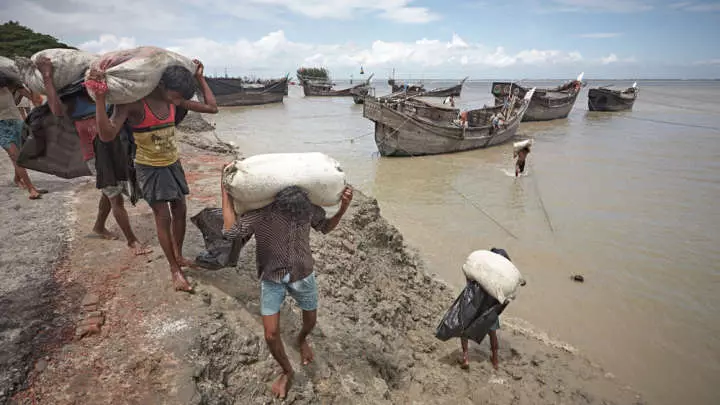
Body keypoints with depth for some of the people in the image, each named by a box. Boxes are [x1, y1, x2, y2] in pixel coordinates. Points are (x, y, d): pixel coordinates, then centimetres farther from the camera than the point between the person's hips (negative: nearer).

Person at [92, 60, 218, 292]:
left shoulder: (173, 101, -6)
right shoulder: (133, 103, -22)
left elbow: (211, 108, 0)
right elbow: (107, 135, -34)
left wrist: (199, 78, 0)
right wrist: (100, 99, -44)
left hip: (173, 164, 6)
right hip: (149, 168, -5)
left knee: (180, 211, 10)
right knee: (163, 217, -5)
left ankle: (179, 256, 31)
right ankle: (174, 270, 8)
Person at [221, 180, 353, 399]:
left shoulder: (310, 208, -17)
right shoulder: (261, 214, -25)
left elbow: (326, 227, 1)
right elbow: (230, 231, -32)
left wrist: (343, 208, -16)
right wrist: (226, 192, -29)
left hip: (302, 275, 2)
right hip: (272, 279, -2)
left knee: (310, 321, 20)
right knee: (271, 334, -1)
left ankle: (302, 339, 59)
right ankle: (287, 372, 30)